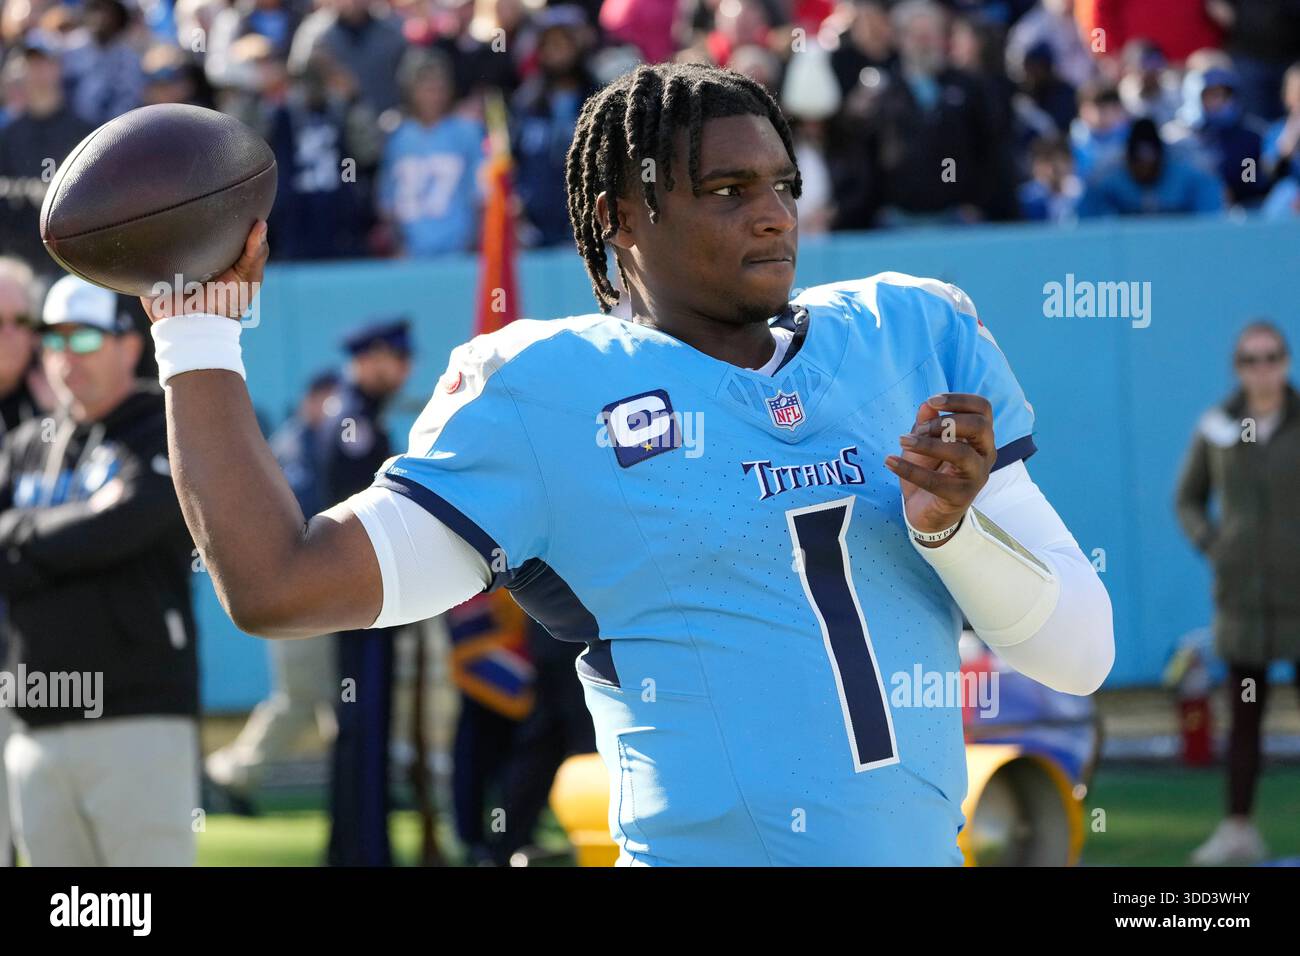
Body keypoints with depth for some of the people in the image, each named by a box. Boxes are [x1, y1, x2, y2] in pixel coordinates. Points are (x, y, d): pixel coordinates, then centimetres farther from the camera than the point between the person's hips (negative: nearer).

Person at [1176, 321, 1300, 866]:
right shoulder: (1217, 429, 3)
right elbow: (1189, 499, 16)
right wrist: (1210, 545, 1)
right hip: (1243, 592, 2)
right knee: (1244, 713, 3)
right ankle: (1238, 830, 5)